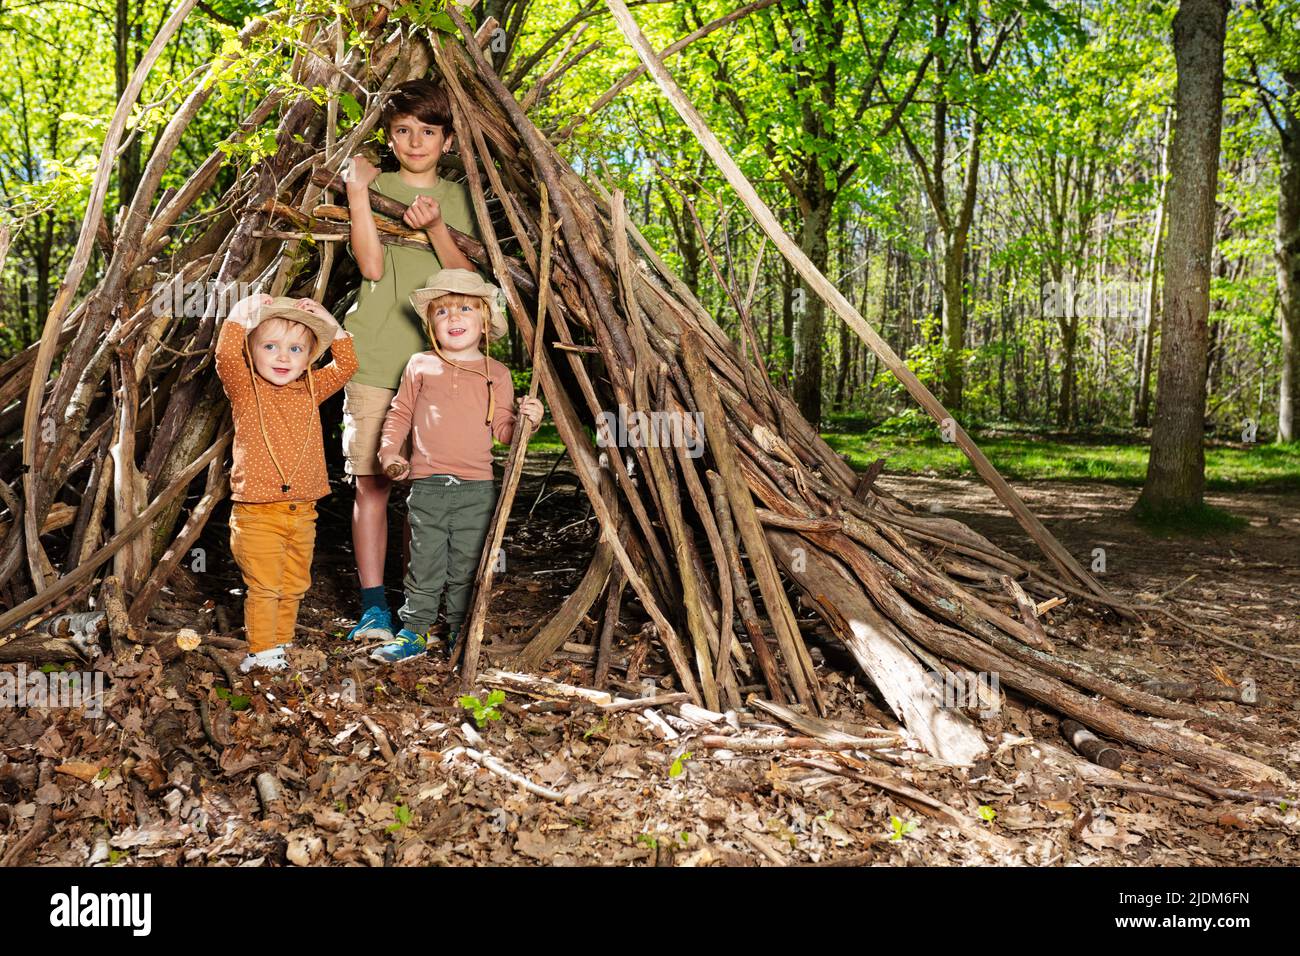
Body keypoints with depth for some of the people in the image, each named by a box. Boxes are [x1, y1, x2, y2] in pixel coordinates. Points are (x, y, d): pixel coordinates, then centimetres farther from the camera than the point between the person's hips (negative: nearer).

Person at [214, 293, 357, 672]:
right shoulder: (245, 389, -3)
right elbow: (226, 356, -20)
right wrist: (241, 312, -21)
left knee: (293, 586, 13)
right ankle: (261, 652, 5)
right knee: (263, 587, -4)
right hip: (256, 513, -5)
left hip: (302, 513, 5)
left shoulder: (310, 389, 10)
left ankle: (281, 645, 26)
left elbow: (346, 365, 8)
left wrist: (329, 324, 1)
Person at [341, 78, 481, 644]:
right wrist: (357, 192, -11)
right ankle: (373, 605, 3)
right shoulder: (375, 186, 8)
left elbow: (466, 276, 0)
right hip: (375, 361, -1)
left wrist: (436, 228, -15)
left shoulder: (458, 198, 14)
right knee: (371, 481, -4)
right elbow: (372, 266, -7)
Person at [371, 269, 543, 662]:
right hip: (427, 485, 0)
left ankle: (460, 632, 23)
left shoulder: (496, 373, 7)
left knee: (466, 567, 8)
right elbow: (399, 414, 12)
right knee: (425, 565, 4)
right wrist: (390, 452, 0)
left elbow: (502, 429, 7)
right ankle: (414, 631, 18)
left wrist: (525, 419, -12)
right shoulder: (420, 366, 6)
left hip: (477, 488, 0)